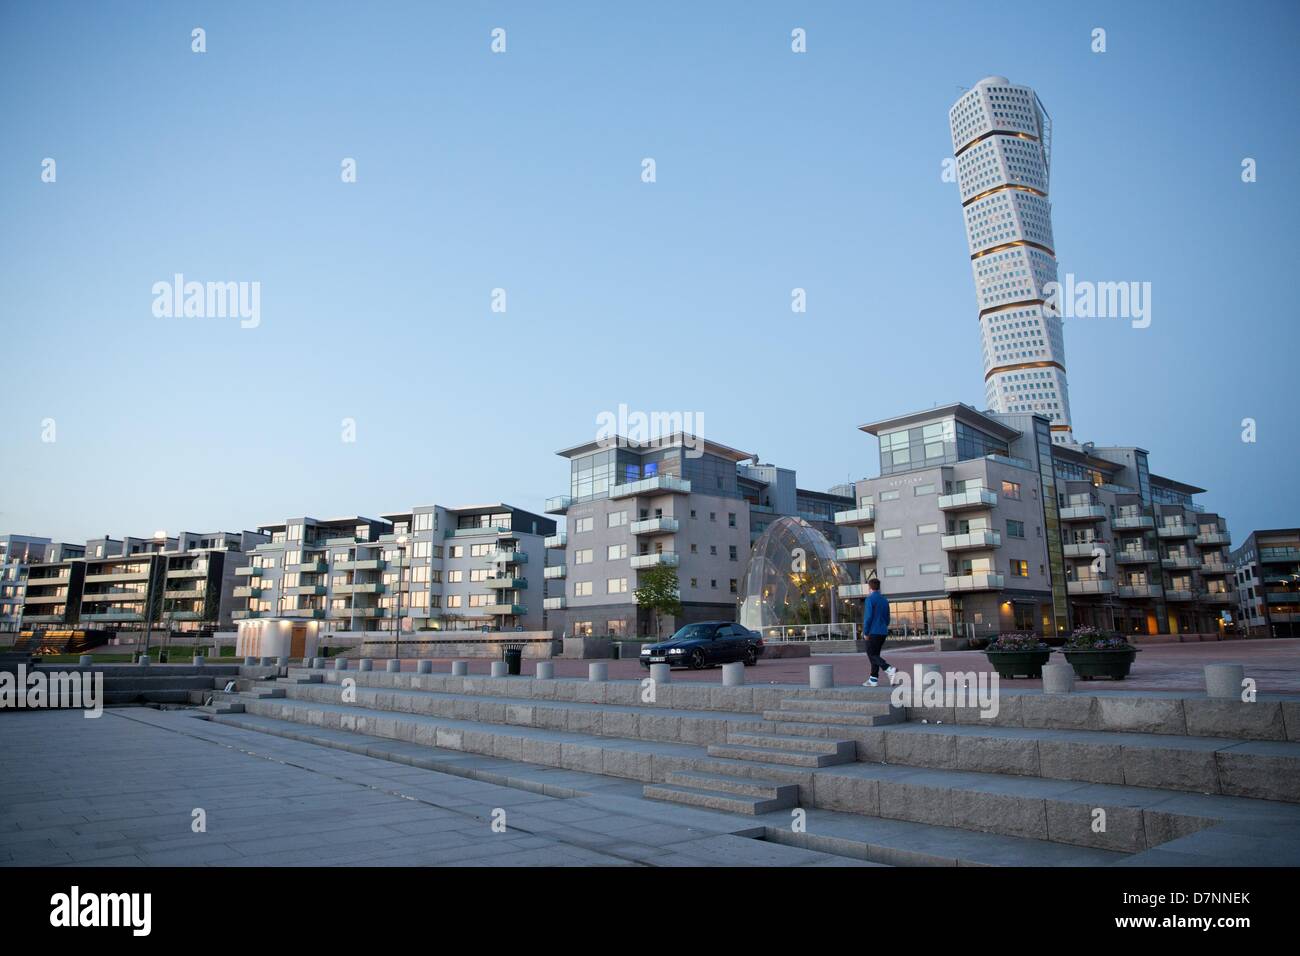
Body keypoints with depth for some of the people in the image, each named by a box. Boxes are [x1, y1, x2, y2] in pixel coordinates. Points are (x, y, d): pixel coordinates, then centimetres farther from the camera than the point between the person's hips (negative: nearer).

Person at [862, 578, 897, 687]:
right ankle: (873, 679, 11)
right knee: (875, 654, 12)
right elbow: (887, 618, 17)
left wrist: (865, 632, -10)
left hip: (873, 632, -8)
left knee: (872, 654, -5)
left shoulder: (870, 599, -10)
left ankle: (890, 670, -24)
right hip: (883, 632, 8)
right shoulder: (884, 600, 13)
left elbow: (868, 616, -17)